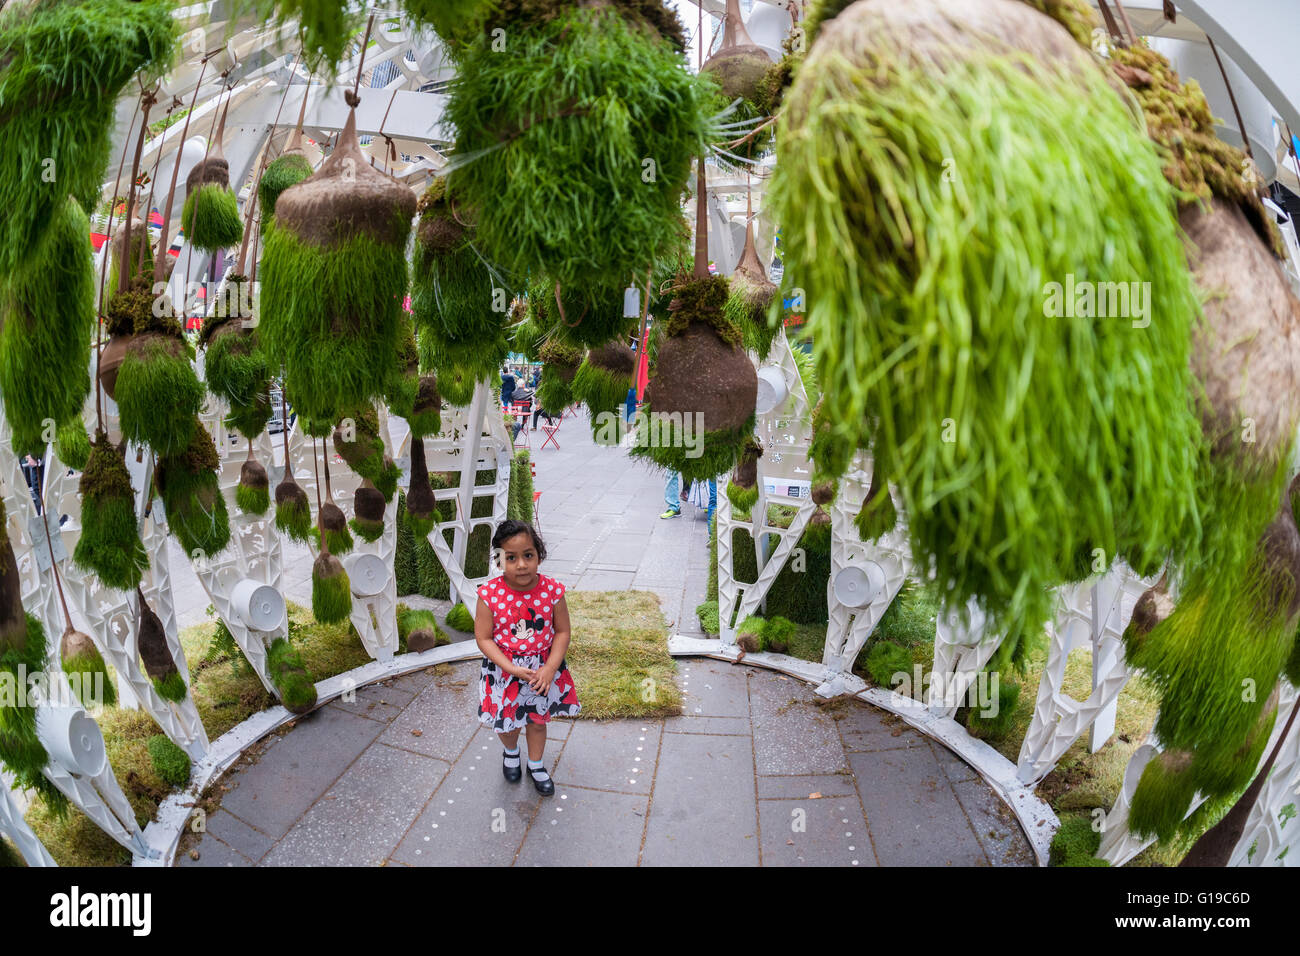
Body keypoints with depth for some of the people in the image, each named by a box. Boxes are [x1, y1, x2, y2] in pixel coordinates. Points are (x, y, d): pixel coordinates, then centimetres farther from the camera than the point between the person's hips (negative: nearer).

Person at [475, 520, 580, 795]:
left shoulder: (552, 591, -17)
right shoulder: (490, 594, -21)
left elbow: (562, 632, -8)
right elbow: (483, 638, -15)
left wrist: (549, 668, -18)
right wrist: (513, 669, -22)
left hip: (543, 669, 1)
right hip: (504, 669, -1)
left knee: (538, 719, 20)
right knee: (506, 721, 19)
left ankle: (536, 765, 46)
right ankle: (511, 752, 54)